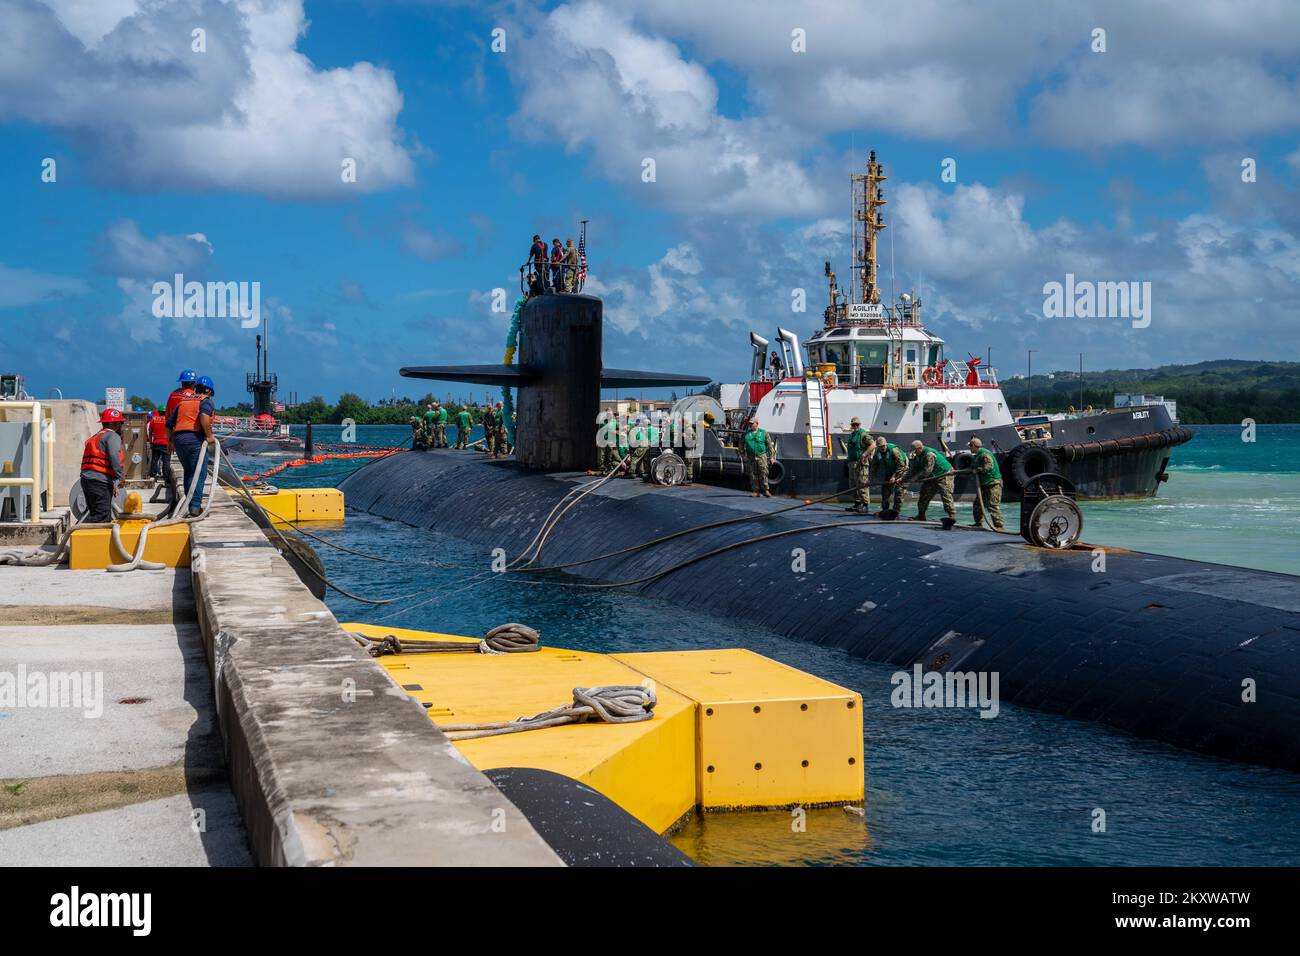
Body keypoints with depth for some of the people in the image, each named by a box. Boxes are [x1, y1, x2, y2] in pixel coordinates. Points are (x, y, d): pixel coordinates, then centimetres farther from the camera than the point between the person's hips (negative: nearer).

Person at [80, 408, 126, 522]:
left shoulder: (96, 437, 26)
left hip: (86, 478, 10)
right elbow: (115, 459, -18)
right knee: (102, 518, -13)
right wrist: (120, 478, -14)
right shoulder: (112, 436, -4)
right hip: (100, 482, -10)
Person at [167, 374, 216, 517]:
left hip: (178, 440, 6)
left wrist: (171, 441, 35)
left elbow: (169, 424, 23)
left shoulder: (182, 401, 22)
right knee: (199, 474, -3)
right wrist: (209, 435, -15)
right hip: (196, 439, -6)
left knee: (189, 473, 20)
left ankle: (190, 504, 21)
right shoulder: (205, 401, 3)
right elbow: (204, 416, -21)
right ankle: (195, 507, -11)